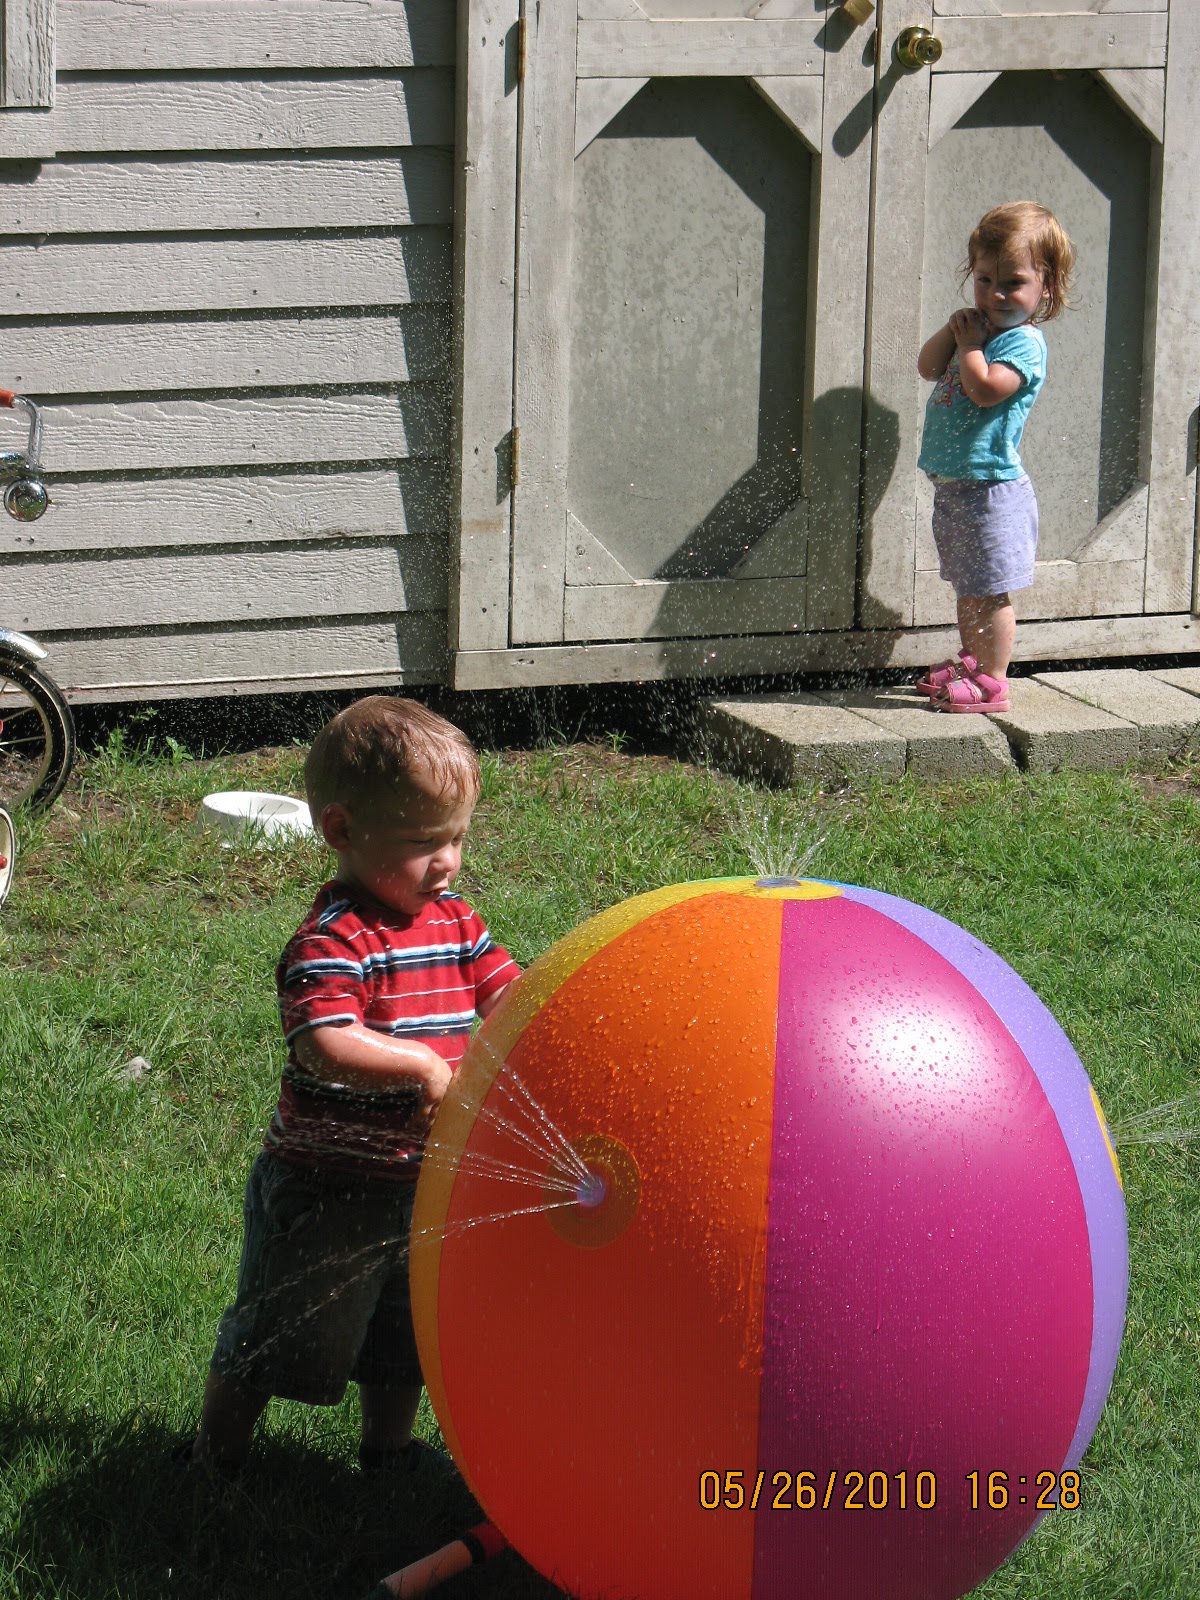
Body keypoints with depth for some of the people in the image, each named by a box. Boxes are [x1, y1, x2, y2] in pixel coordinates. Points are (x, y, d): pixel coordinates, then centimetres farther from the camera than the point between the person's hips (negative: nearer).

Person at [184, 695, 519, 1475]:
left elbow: (505, 990, 9)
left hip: (417, 1180, 7)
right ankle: (216, 1462, 21)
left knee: (406, 1333, 21)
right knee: (279, 1336, 4)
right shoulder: (333, 940, -23)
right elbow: (325, 1045, -35)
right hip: (327, 1188, -7)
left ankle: (389, 1450, 41)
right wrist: (423, 1065, -34)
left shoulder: (453, 918, 3)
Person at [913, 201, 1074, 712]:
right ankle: (970, 664, 32)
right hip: (954, 486, 9)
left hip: (991, 488, -9)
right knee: (968, 588, 20)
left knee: (990, 592, -4)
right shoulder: (982, 327, 11)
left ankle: (992, 683, 1)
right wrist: (953, 331, -6)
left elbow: (985, 388, -30)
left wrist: (970, 343, -17)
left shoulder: (1024, 342, -16)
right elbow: (928, 367, 9)